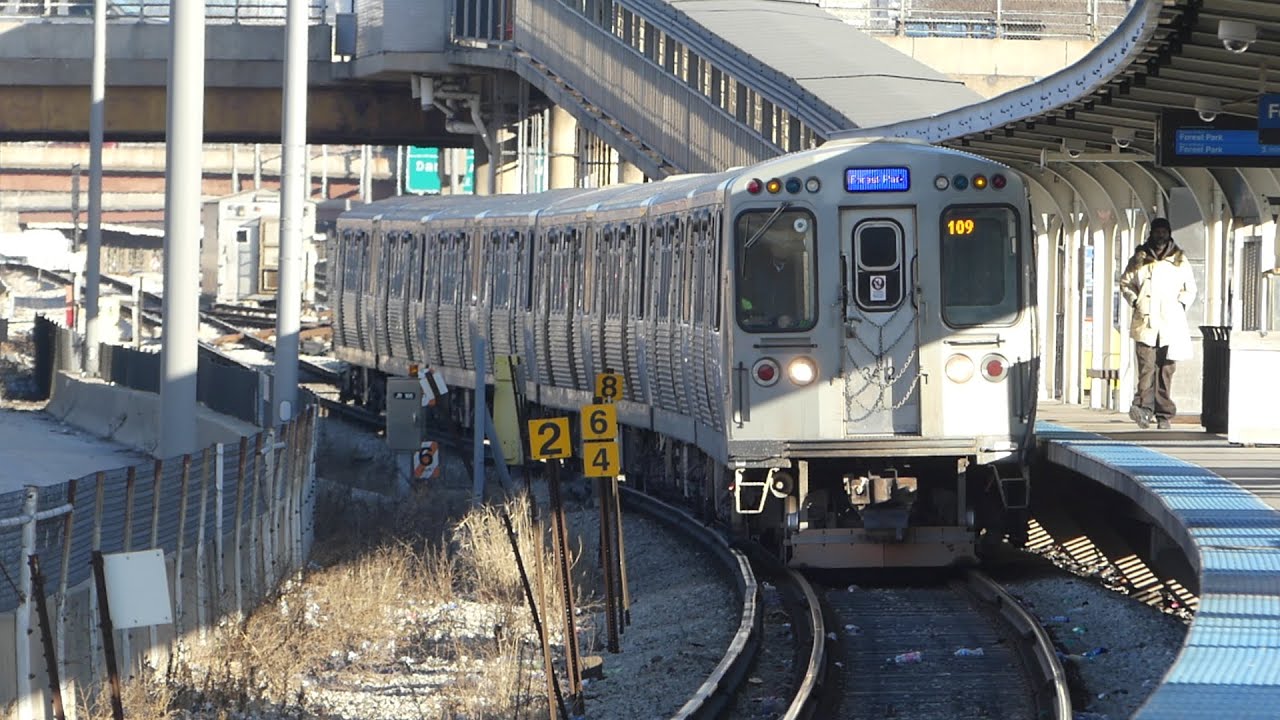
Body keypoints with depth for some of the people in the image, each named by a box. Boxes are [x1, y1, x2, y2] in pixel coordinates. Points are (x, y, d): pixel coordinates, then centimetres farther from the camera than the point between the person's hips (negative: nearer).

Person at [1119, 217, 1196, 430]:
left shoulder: (1180, 260, 11)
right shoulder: (1140, 259, 8)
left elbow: (1190, 289, 20)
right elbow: (1125, 283, 17)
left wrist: (1181, 305, 4)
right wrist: (1135, 302, 3)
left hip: (1171, 324, 1)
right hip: (1145, 323, -1)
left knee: (1166, 370, 1)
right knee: (1146, 366, -14)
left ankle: (1164, 415, 4)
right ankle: (1144, 408, -21)